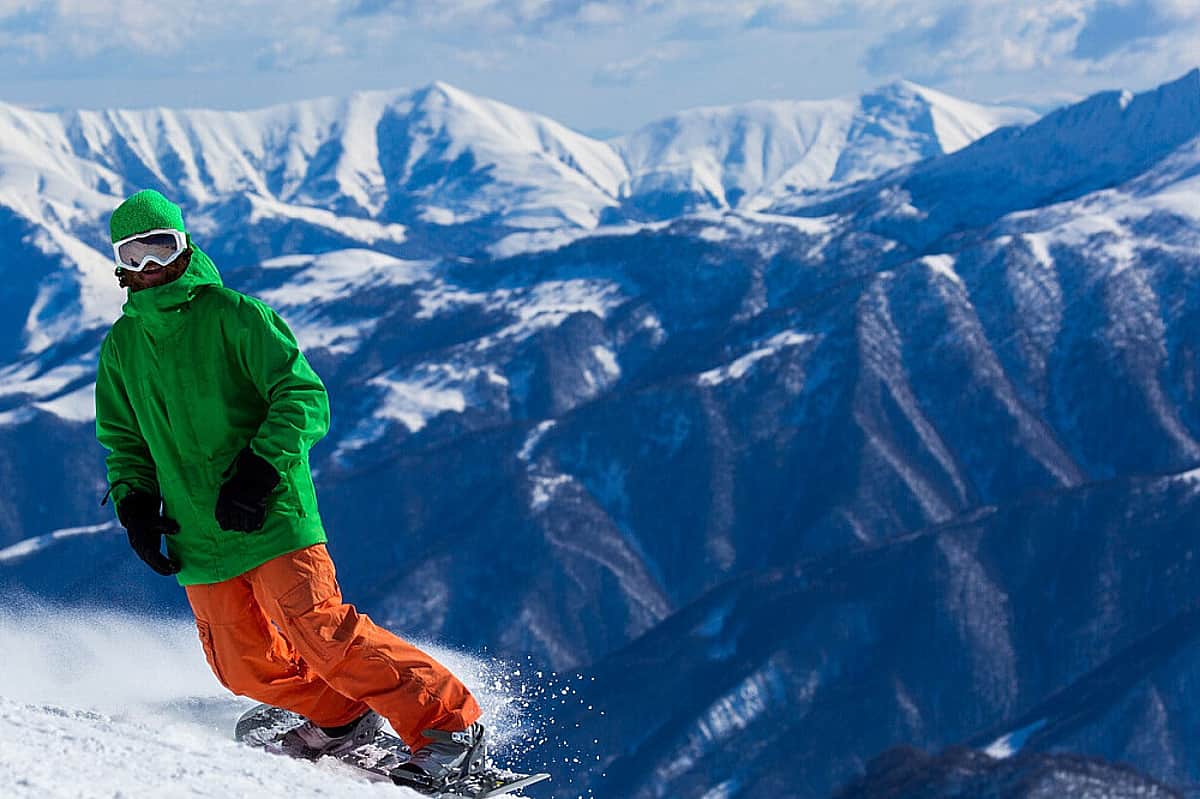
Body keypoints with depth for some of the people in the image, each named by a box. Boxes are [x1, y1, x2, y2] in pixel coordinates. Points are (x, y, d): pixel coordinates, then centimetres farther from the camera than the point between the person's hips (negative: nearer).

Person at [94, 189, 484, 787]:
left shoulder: (233, 315, -5)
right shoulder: (121, 347, 12)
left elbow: (304, 398, -11)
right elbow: (124, 442, 24)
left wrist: (259, 470, -23)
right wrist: (134, 503, 6)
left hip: (271, 514, -6)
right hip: (199, 537, 6)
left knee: (321, 635, -17)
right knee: (245, 667, 3)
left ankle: (448, 722, -9)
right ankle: (342, 720, 27)